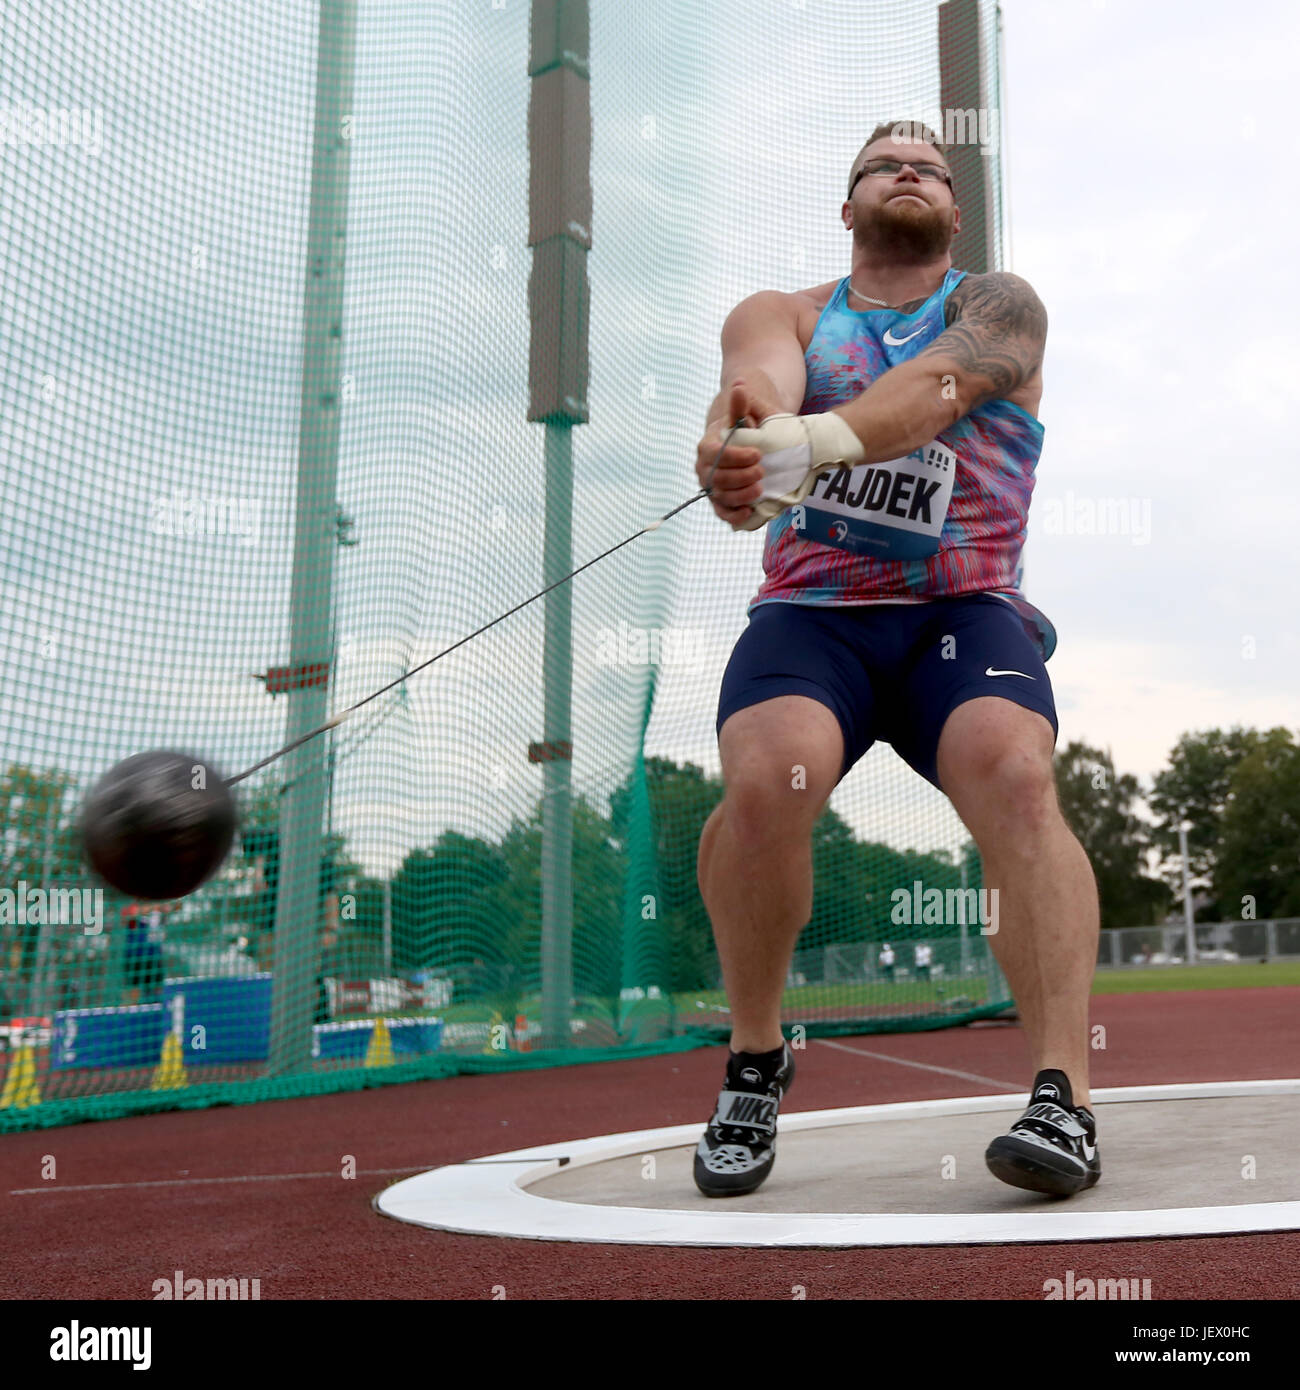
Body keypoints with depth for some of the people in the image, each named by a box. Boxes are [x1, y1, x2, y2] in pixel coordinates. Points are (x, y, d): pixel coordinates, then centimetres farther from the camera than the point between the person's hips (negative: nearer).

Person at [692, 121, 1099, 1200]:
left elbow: (937, 383, -17)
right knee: (767, 780, -28)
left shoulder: (998, 306, 8)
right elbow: (758, 379, -12)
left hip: (964, 613, 0)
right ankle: (755, 1057, -5)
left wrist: (810, 442, -38)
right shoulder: (784, 314, 14)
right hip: (809, 615, 1)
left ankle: (1066, 1099, -27)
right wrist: (737, 439, -38)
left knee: (1013, 775, -31)